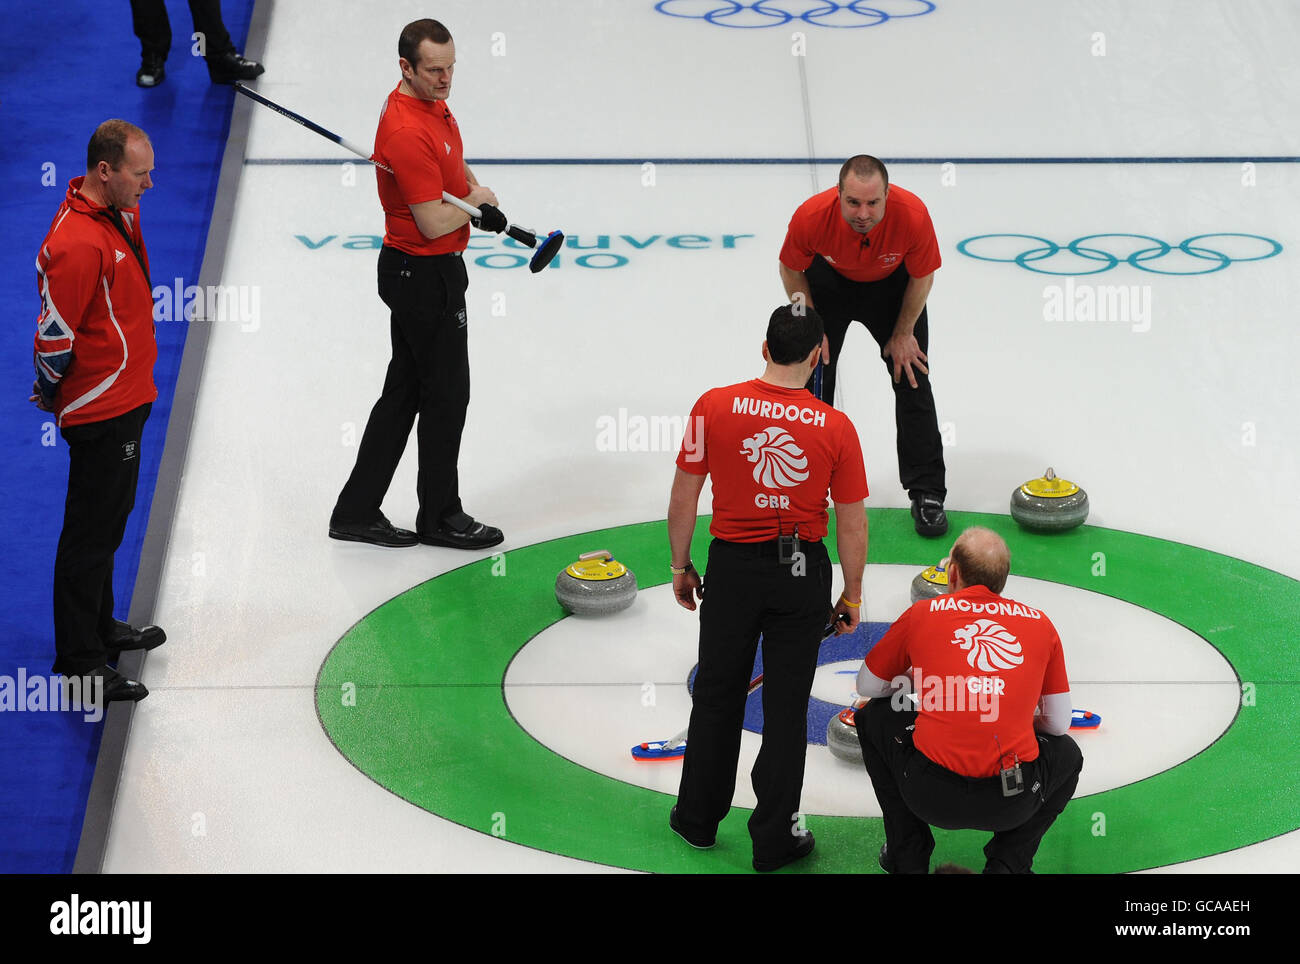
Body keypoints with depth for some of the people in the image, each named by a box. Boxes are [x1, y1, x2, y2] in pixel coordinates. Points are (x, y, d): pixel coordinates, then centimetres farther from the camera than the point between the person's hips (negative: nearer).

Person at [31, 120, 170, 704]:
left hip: (126, 399, 10)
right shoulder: (77, 243, -28)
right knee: (92, 530, -2)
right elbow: (54, 337, -23)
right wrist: (51, 394, -9)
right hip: (101, 410, -10)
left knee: (109, 517, 23)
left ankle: (99, 628, 39)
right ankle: (79, 661, 6)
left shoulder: (121, 213, 4)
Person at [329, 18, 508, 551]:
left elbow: (455, 164, 25)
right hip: (425, 276, -10)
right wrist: (476, 205, -6)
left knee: (404, 392, 13)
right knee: (445, 394, 2)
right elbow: (433, 222, -26)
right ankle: (440, 516, 16)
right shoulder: (407, 131, -25)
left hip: (421, 272, 10)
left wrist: (476, 191, 2)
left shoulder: (434, 106, 7)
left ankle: (357, 512, 18)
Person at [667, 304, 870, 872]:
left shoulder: (714, 407, -10)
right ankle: (774, 838, 11)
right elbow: (852, 525, -4)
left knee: (717, 693, 16)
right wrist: (852, 596, 8)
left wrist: (681, 565, 10)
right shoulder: (836, 428, -11)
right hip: (802, 571, -1)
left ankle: (698, 818, 28)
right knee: (786, 705, 7)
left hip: (732, 568, 1)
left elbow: (683, 498, -4)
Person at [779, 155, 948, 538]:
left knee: (912, 378, -4)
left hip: (892, 283, 0)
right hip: (829, 279, 0)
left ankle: (927, 494, 4)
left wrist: (903, 334, -8)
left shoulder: (912, 215, -38)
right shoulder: (811, 216, -37)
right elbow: (791, 269, -14)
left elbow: (922, 276, -17)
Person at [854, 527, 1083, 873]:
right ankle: (1007, 863, 15)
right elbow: (1058, 723, 19)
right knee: (1067, 753, 35)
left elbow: (867, 685, 24)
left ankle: (908, 856, 26)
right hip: (1012, 804, 1)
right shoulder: (1040, 624, 12)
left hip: (930, 796, -1)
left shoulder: (922, 614, 9)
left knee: (874, 718, 30)